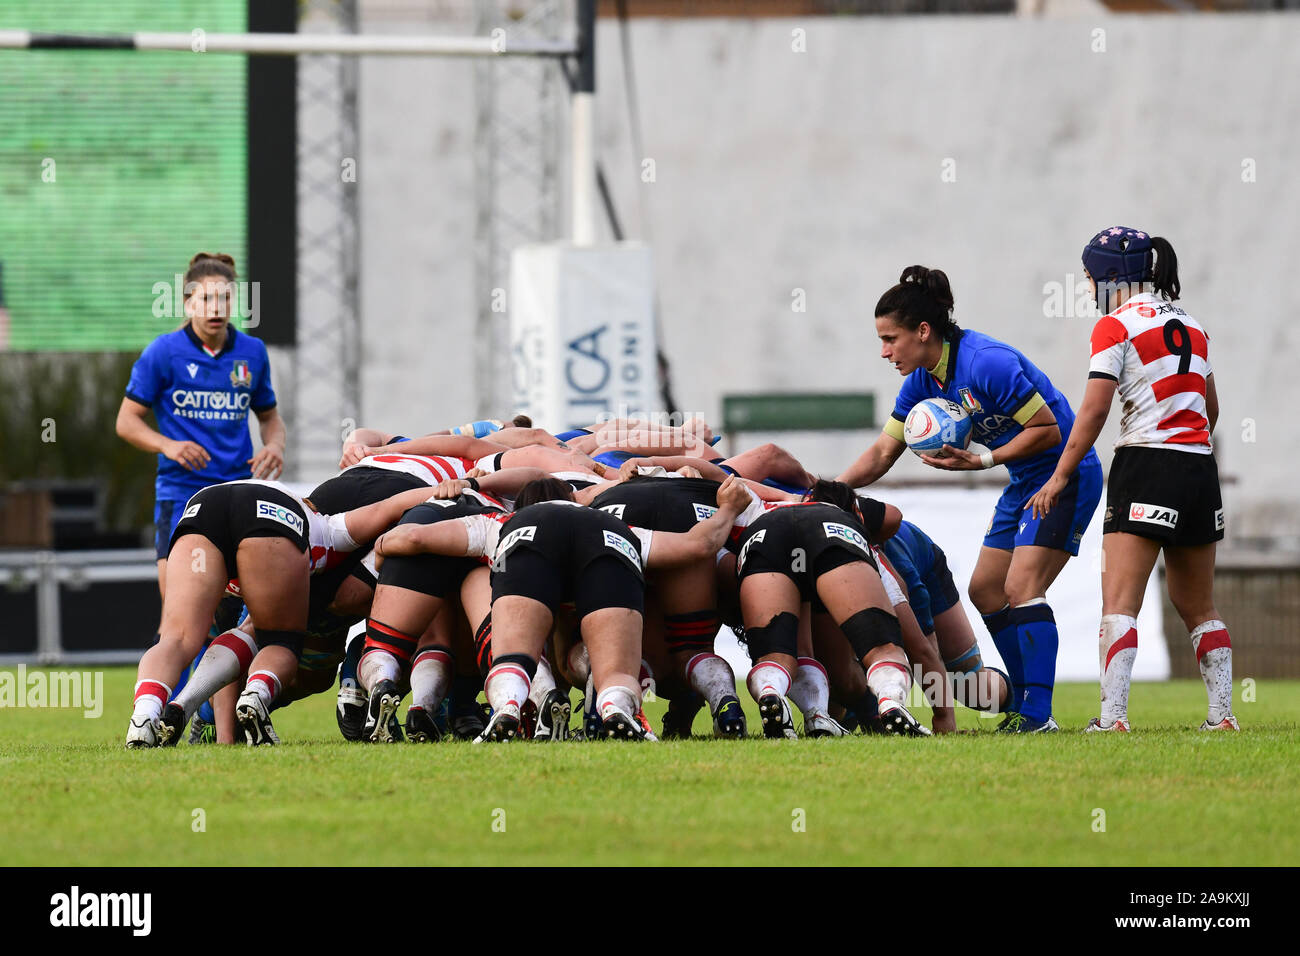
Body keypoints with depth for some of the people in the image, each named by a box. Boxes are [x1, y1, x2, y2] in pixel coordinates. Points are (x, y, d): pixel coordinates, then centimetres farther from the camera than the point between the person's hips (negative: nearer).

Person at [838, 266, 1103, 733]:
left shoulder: (986, 362, -26)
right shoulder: (922, 383, 1)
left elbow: (1048, 430, -22)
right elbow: (883, 452, 7)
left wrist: (981, 461, -25)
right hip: (1024, 482, 10)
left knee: (1021, 587, -20)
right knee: (984, 592, 8)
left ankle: (1038, 715, -22)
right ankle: (1023, 704, 15)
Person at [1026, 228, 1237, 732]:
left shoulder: (1116, 326, -4)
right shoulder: (1191, 326, 16)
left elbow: (1094, 411, -9)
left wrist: (1059, 477, -3)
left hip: (1145, 465, -7)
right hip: (1200, 467, 7)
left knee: (1120, 601, -11)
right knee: (1197, 605, 17)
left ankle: (1113, 717, -23)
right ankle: (1223, 715, 15)